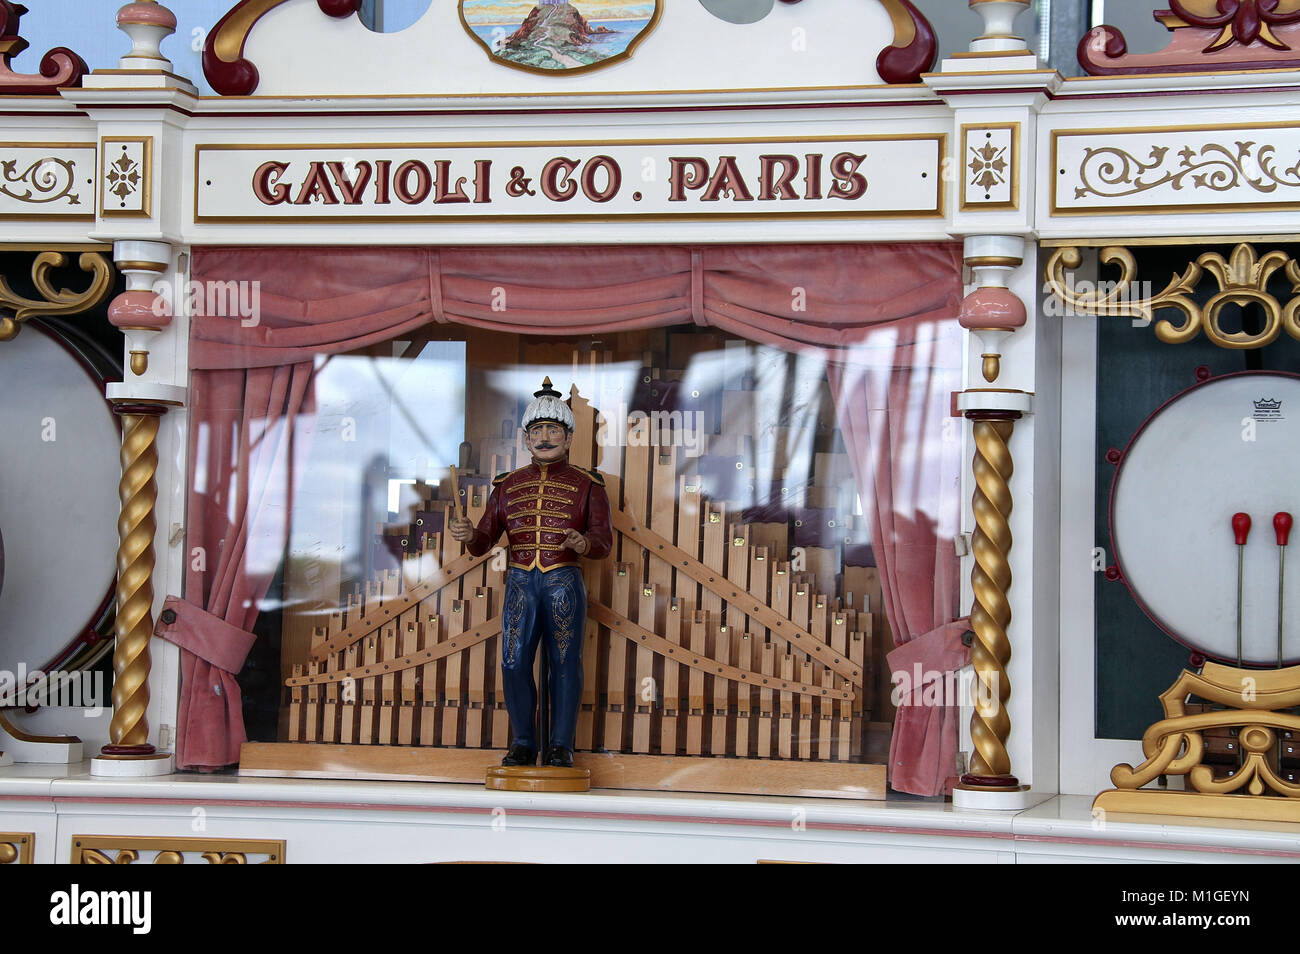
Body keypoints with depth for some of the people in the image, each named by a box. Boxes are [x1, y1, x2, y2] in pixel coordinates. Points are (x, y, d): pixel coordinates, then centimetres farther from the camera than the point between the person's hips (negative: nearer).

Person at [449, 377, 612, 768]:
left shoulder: (587, 485, 5)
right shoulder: (508, 486, 13)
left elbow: (603, 540, -3)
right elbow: (485, 541, 8)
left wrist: (585, 544, -27)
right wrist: (469, 535, -17)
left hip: (565, 582, -2)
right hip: (521, 582, 2)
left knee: (564, 662, -3)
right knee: (514, 663, -3)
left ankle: (561, 746, 3)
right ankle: (523, 745, 7)